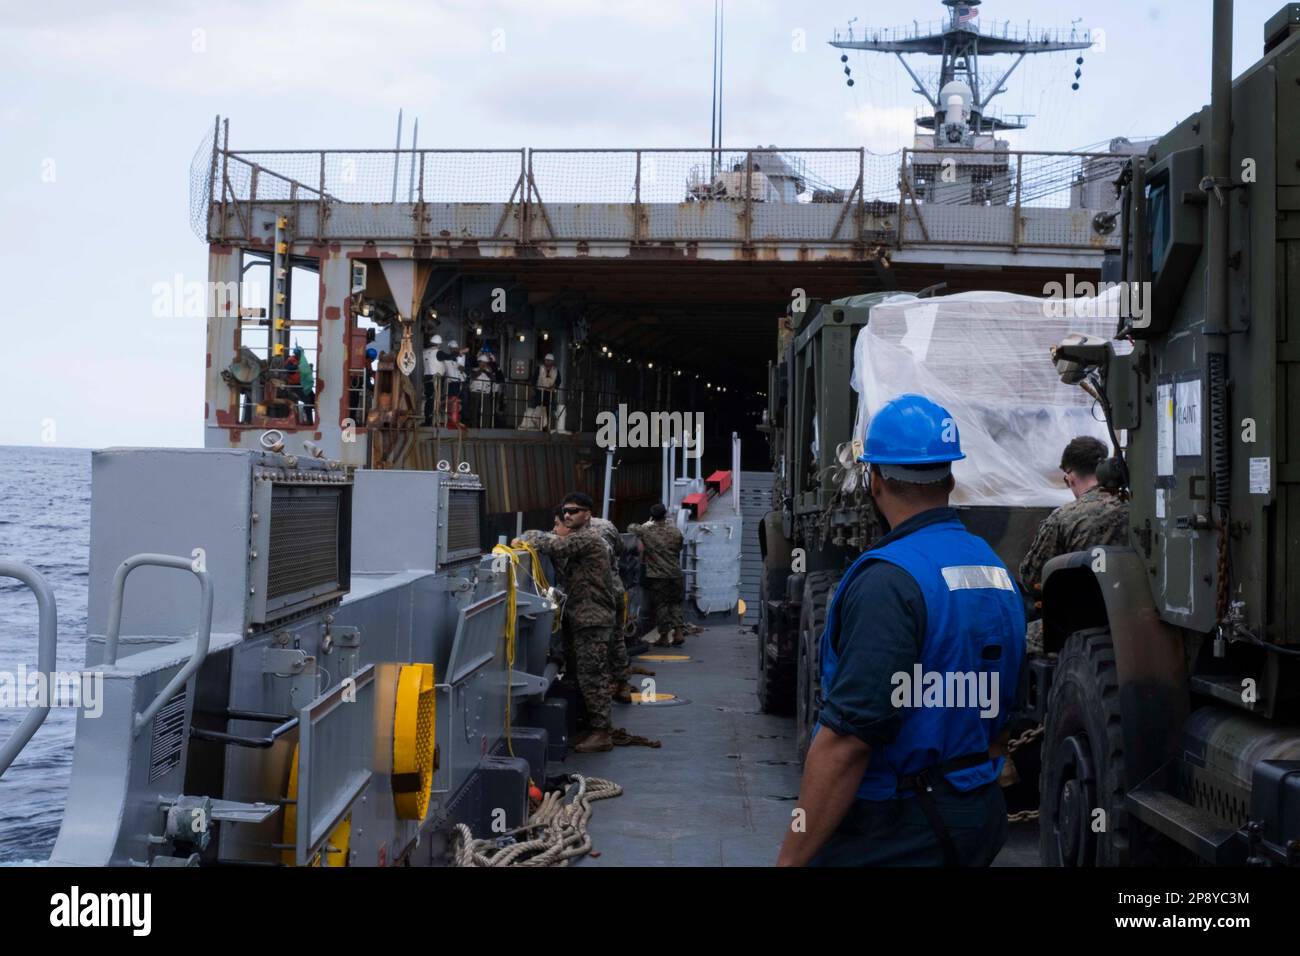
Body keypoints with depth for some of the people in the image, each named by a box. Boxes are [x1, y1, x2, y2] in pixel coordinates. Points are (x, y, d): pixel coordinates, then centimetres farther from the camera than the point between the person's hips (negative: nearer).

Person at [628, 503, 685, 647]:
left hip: (656, 575, -2)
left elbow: (631, 527, 12)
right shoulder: (675, 531, -2)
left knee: (660, 605, 5)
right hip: (675, 574, 2)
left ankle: (664, 636, 7)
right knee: (675, 603, 14)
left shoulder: (646, 531, -6)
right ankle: (678, 633, 7)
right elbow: (679, 549, 11)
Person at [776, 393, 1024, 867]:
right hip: (981, 819, 9)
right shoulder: (997, 569, 7)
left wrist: (791, 859, -22)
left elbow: (846, 739, -26)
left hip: (896, 839, -9)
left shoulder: (889, 580, -21)